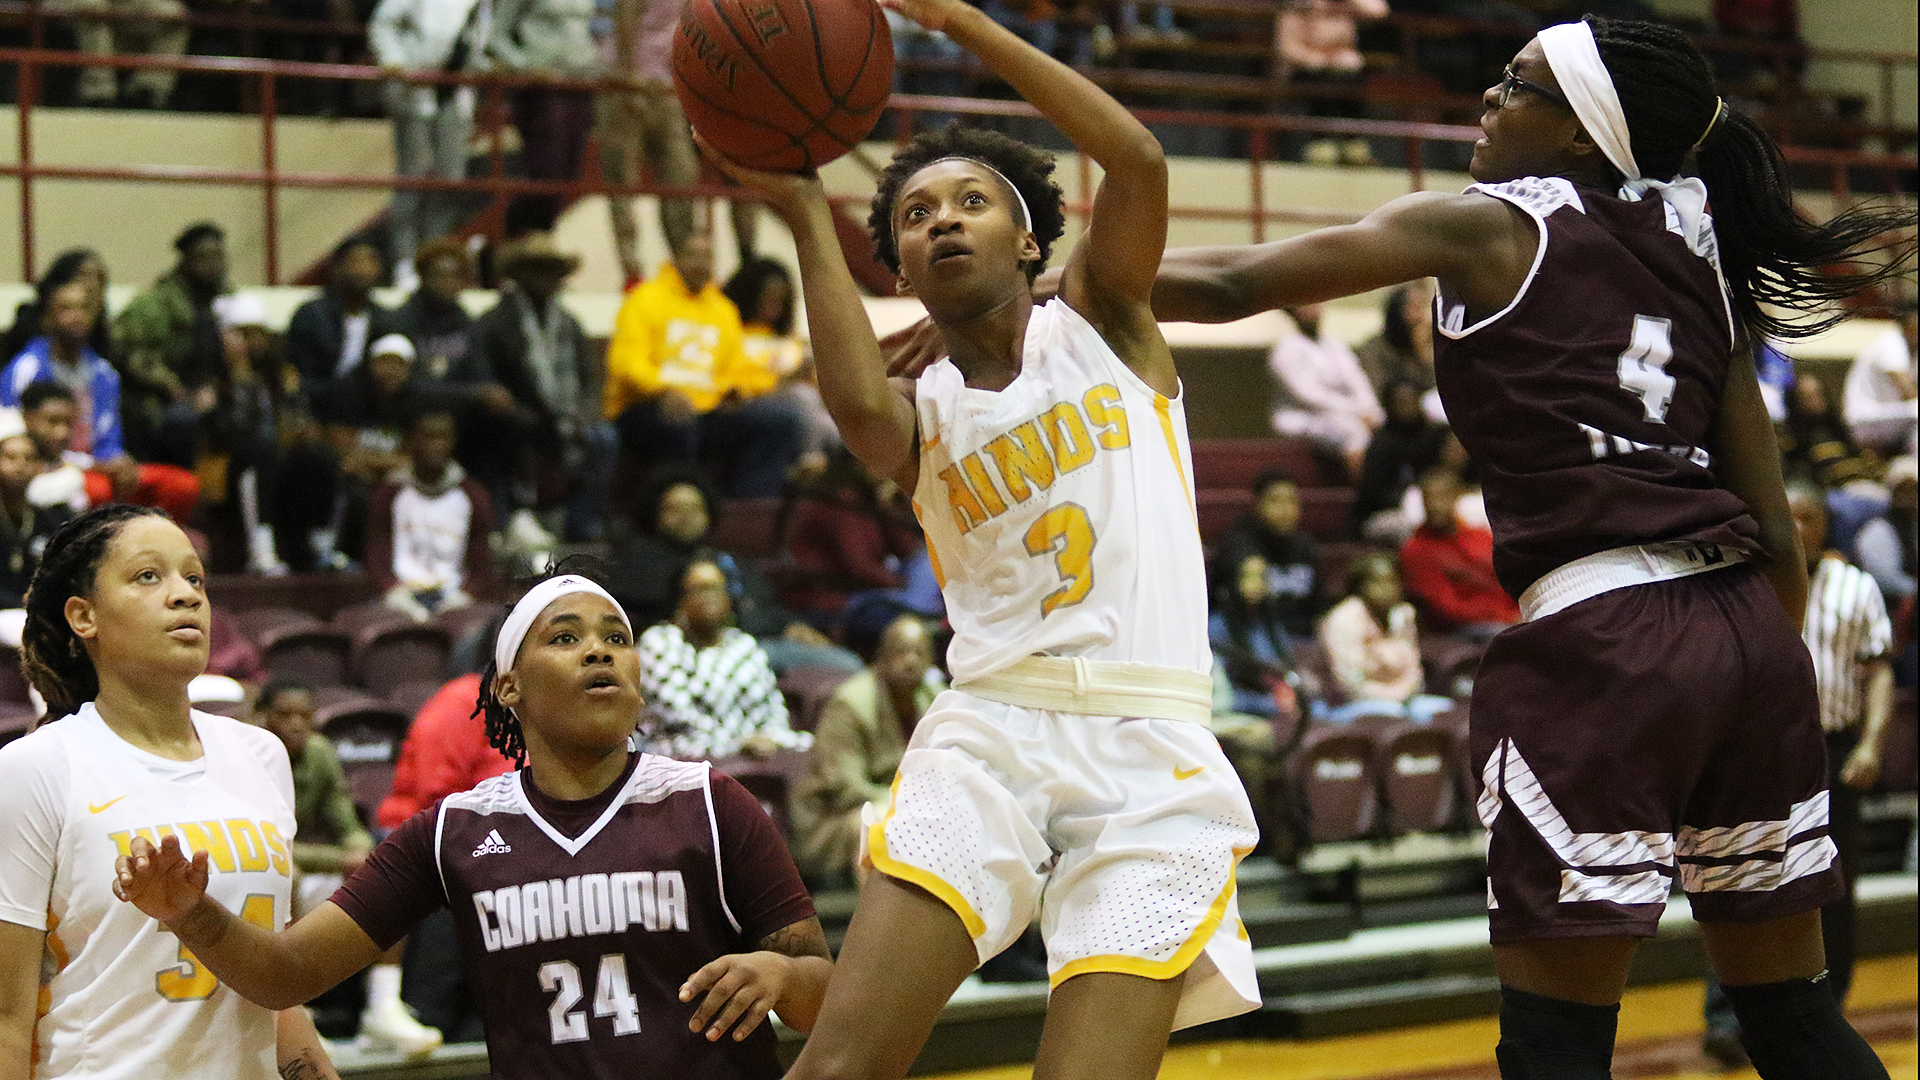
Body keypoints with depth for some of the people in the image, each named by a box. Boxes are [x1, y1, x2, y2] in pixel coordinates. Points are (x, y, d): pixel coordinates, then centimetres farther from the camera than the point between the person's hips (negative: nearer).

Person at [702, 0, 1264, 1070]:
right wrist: (804, 210, -9)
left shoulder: (1099, 321, 12)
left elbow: (1139, 161, -8)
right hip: (989, 733, 1)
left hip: (1150, 750, -1)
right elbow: (859, 409, -15)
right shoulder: (922, 410, 13)